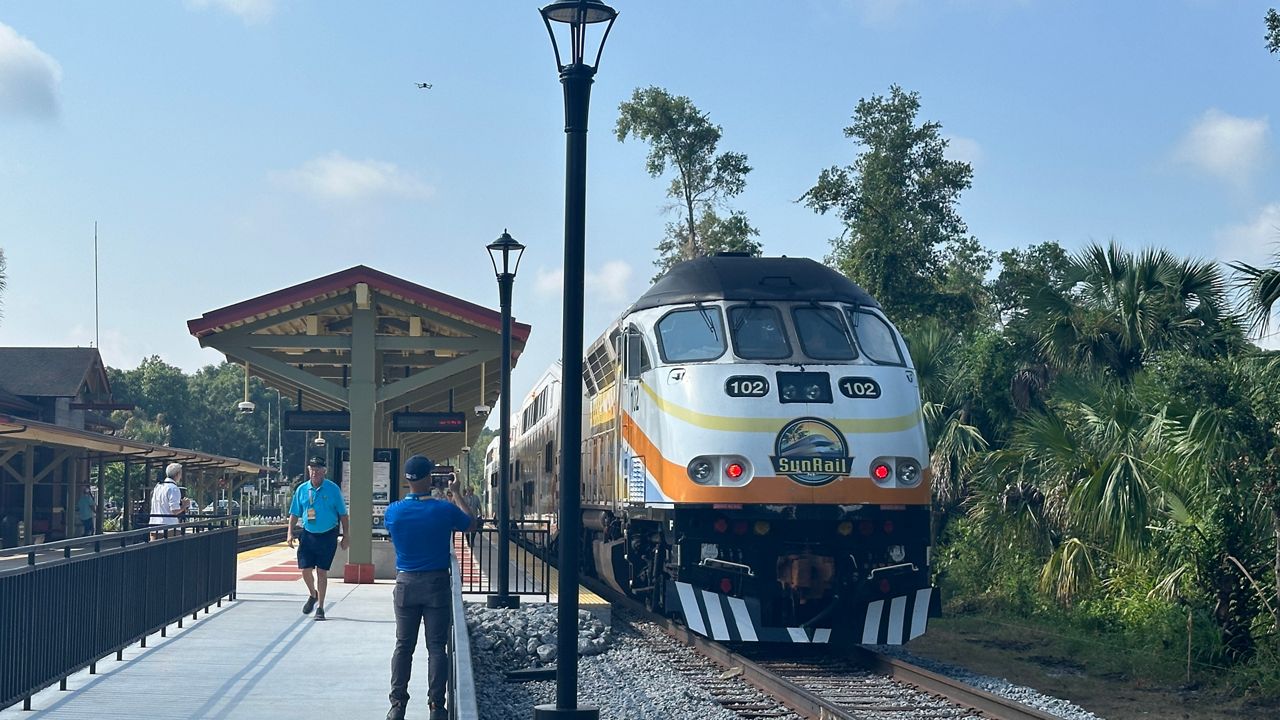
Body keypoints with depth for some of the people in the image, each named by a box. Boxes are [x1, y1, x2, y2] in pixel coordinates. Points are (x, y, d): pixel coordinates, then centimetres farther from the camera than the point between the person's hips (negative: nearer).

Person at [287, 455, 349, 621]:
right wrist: (290, 532, -1)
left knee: (321, 571, -1)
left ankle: (320, 607, 10)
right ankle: (313, 595, 31)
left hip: (327, 535, -3)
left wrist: (345, 536, -1)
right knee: (305, 569, 1)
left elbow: (343, 514, 0)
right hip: (307, 534, 3)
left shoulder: (333, 489, -5)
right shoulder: (302, 489, 3)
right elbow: (294, 514, 10)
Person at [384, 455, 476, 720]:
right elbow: (471, 524, 8)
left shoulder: (394, 511, -6)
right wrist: (457, 494, 19)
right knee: (436, 646, 3)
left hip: (406, 584, 2)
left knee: (403, 645, 9)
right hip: (437, 584, -2)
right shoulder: (445, 509, -12)